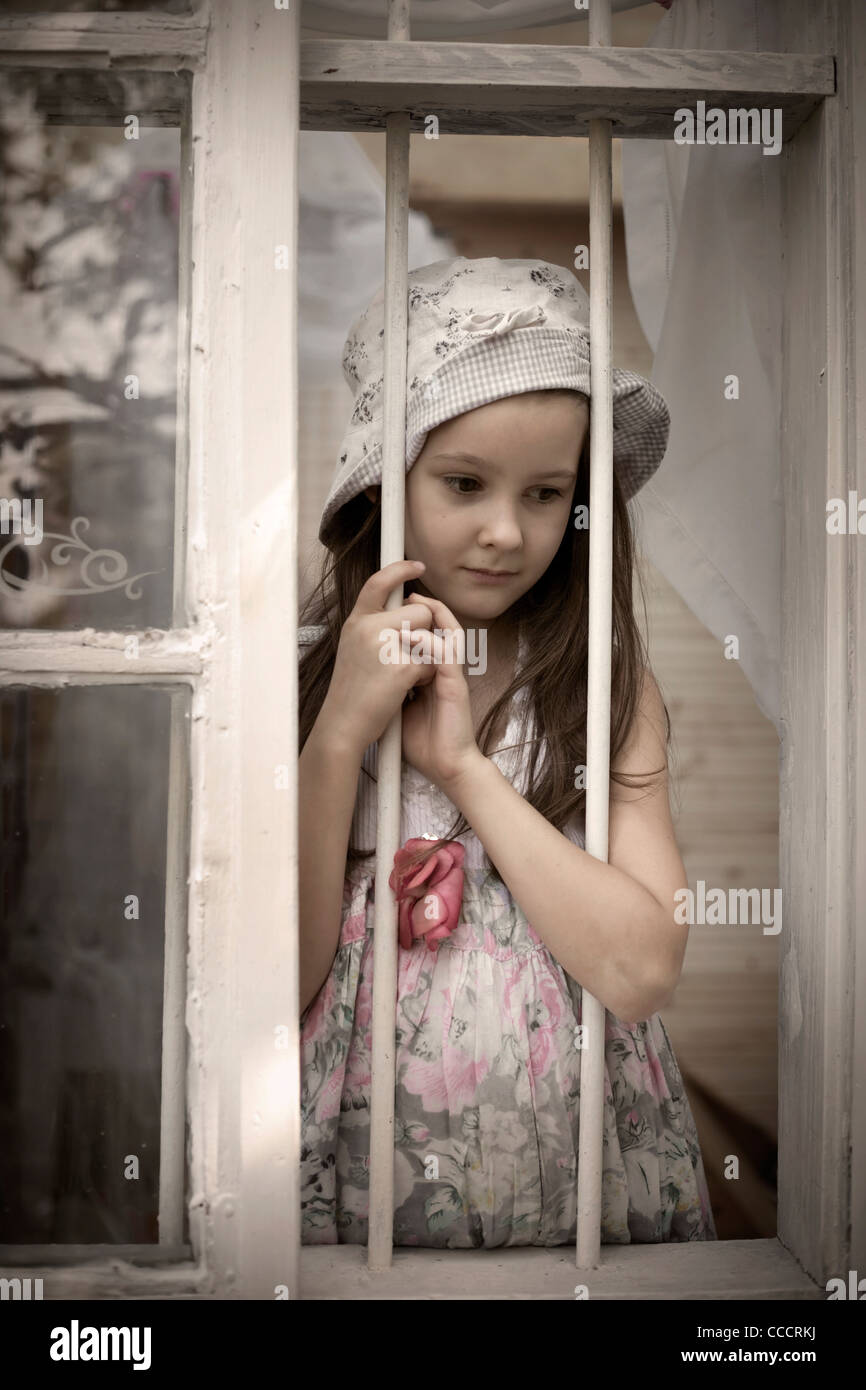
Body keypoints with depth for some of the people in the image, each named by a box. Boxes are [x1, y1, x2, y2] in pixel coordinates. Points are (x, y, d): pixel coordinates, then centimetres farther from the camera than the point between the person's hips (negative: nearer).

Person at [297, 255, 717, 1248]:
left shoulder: (607, 682, -2)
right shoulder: (297, 668, -3)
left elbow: (643, 971, -12)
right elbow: (273, 987, -8)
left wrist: (462, 762, -13)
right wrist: (343, 731, -14)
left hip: (577, 1182, 2)